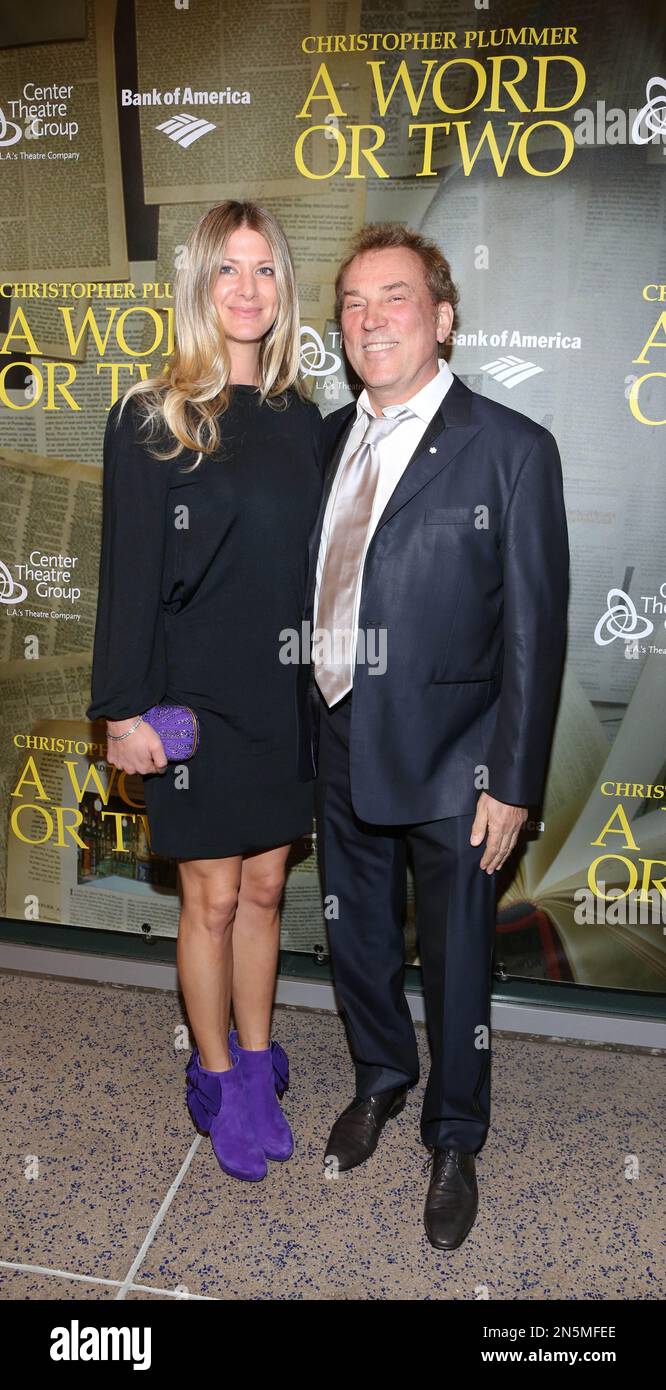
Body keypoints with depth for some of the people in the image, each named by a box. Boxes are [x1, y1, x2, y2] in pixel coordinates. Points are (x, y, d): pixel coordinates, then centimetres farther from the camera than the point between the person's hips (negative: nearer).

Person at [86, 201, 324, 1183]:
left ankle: (259, 1067, 34)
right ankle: (218, 1078, 30)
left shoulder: (299, 417, 7)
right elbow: (128, 574, -8)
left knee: (264, 888, 15)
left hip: (290, 696, 4)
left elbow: (314, 559, 9)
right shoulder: (152, 420, -7)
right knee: (213, 899, 8)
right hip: (198, 697, -4)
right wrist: (126, 709, -10)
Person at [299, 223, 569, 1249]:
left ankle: (454, 1142, 39)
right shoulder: (329, 439, 6)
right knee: (355, 940, 22)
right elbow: (313, 592, 8)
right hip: (340, 749, 5)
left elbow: (534, 631, -11)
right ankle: (381, 1078, 51)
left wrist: (512, 782, -12)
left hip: (447, 764, -5)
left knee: (454, 962, 13)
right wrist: (312, 727, 6)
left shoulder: (512, 450, -11)